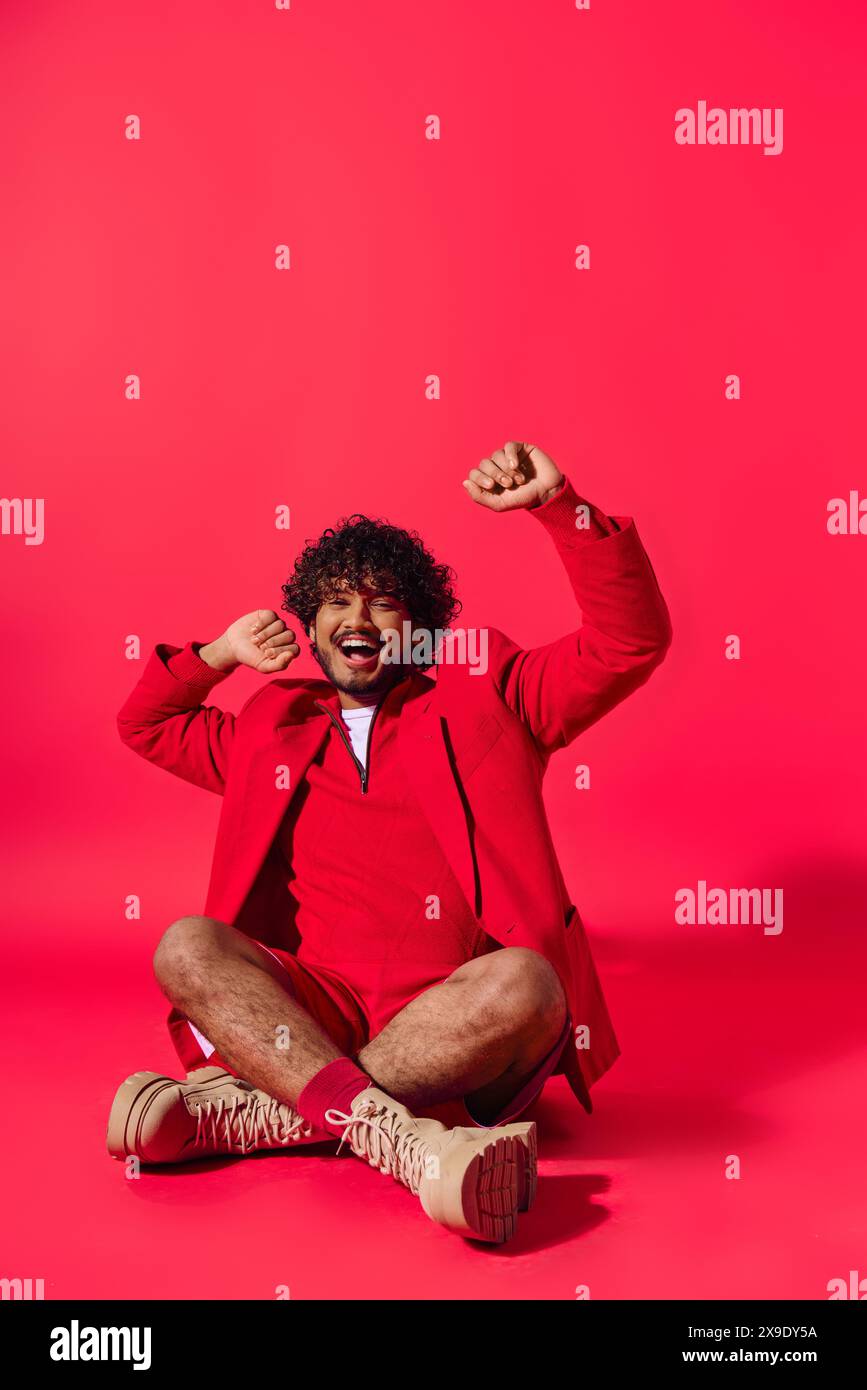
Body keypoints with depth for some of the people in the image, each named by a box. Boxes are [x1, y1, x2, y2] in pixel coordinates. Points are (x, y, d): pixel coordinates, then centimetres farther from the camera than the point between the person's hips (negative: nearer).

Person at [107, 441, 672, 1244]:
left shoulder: (483, 696, 16)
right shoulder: (276, 729, 24)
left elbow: (631, 642, 8)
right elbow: (144, 723, 38)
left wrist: (558, 505, -2)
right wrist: (221, 654, 20)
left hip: (453, 1033, -2)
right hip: (311, 1017, 2)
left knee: (525, 980, -35)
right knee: (186, 946, -25)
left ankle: (250, 1109, -31)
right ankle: (391, 1132, -40)